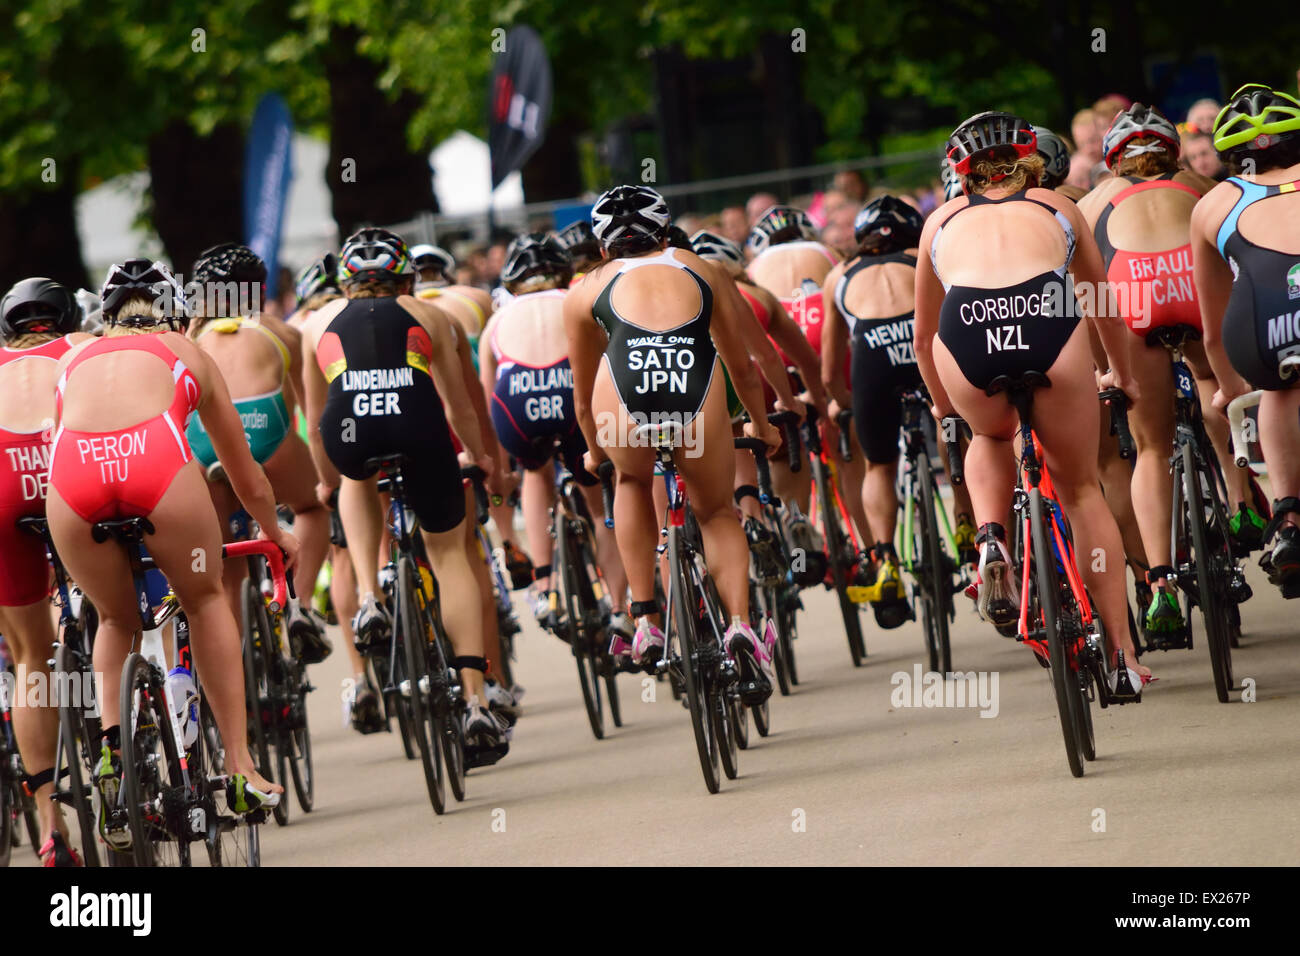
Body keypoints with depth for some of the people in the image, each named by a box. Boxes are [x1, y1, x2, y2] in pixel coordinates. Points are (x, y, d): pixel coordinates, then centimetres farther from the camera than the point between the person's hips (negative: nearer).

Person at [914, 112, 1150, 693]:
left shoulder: (943, 221, 33)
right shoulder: (1057, 208, 33)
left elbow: (923, 336, 42)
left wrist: (943, 406, 60)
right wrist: (1122, 376, 64)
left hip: (966, 329, 0)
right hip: (1050, 321, 0)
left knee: (990, 439, 35)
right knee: (1081, 489, 19)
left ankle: (991, 541, 7)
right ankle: (1122, 657, 15)